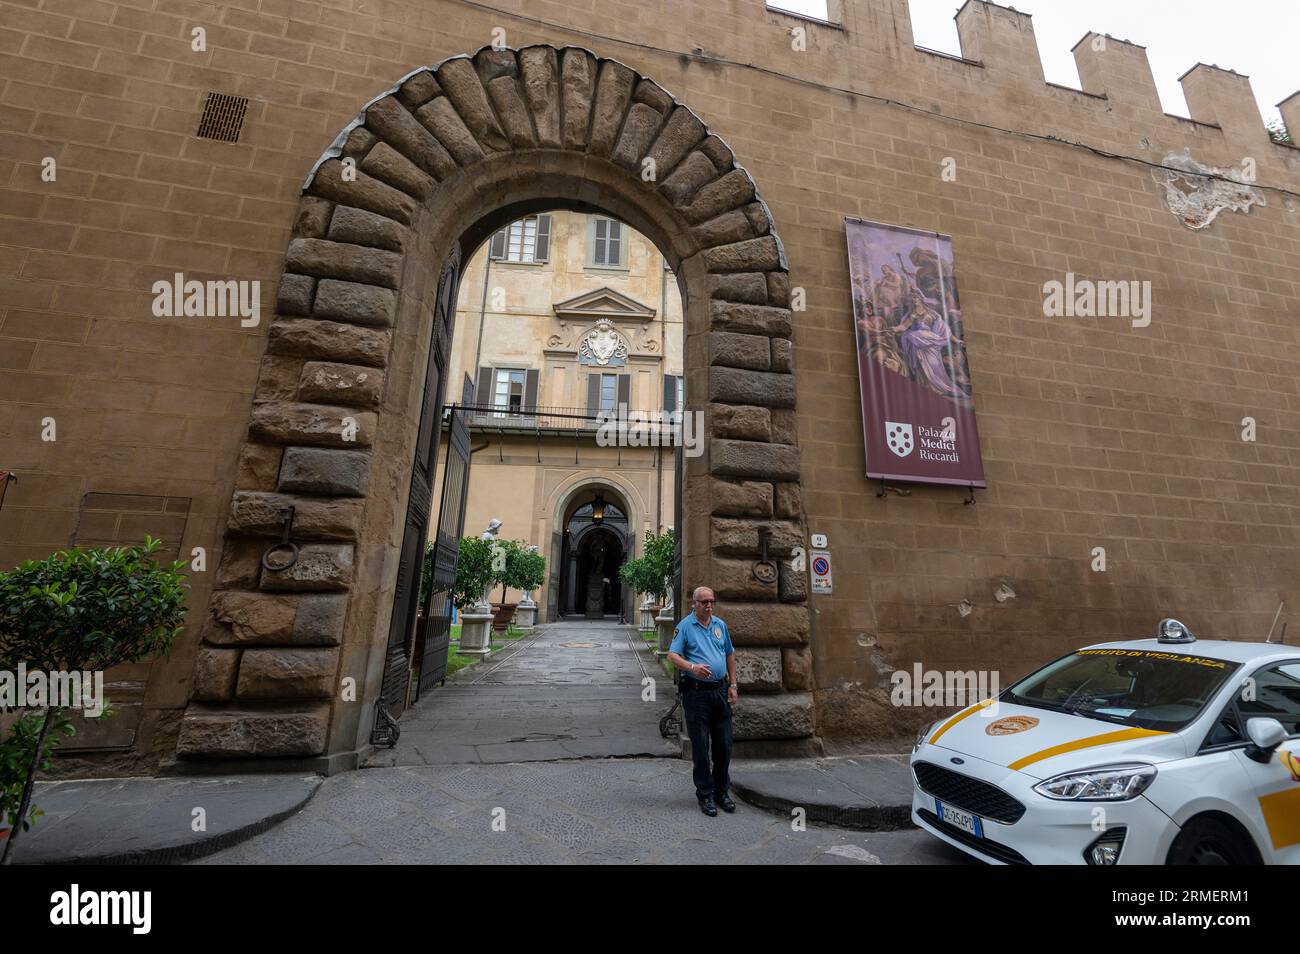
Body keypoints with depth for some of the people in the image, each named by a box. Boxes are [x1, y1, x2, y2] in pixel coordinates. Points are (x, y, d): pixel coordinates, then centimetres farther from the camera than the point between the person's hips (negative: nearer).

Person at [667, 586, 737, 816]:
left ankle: (722, 791, 28)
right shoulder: (685, 626, -6)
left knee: (724, 744, 11)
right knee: (700, 745, 3)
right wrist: (692, 666, -29)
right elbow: (672, 655, -12)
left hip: (720, 691, 5)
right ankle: (705, 794, 19)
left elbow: (730, 655, 15)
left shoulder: (720, 625, 9)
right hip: (696, 692, -5)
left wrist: (733, 685, 10)